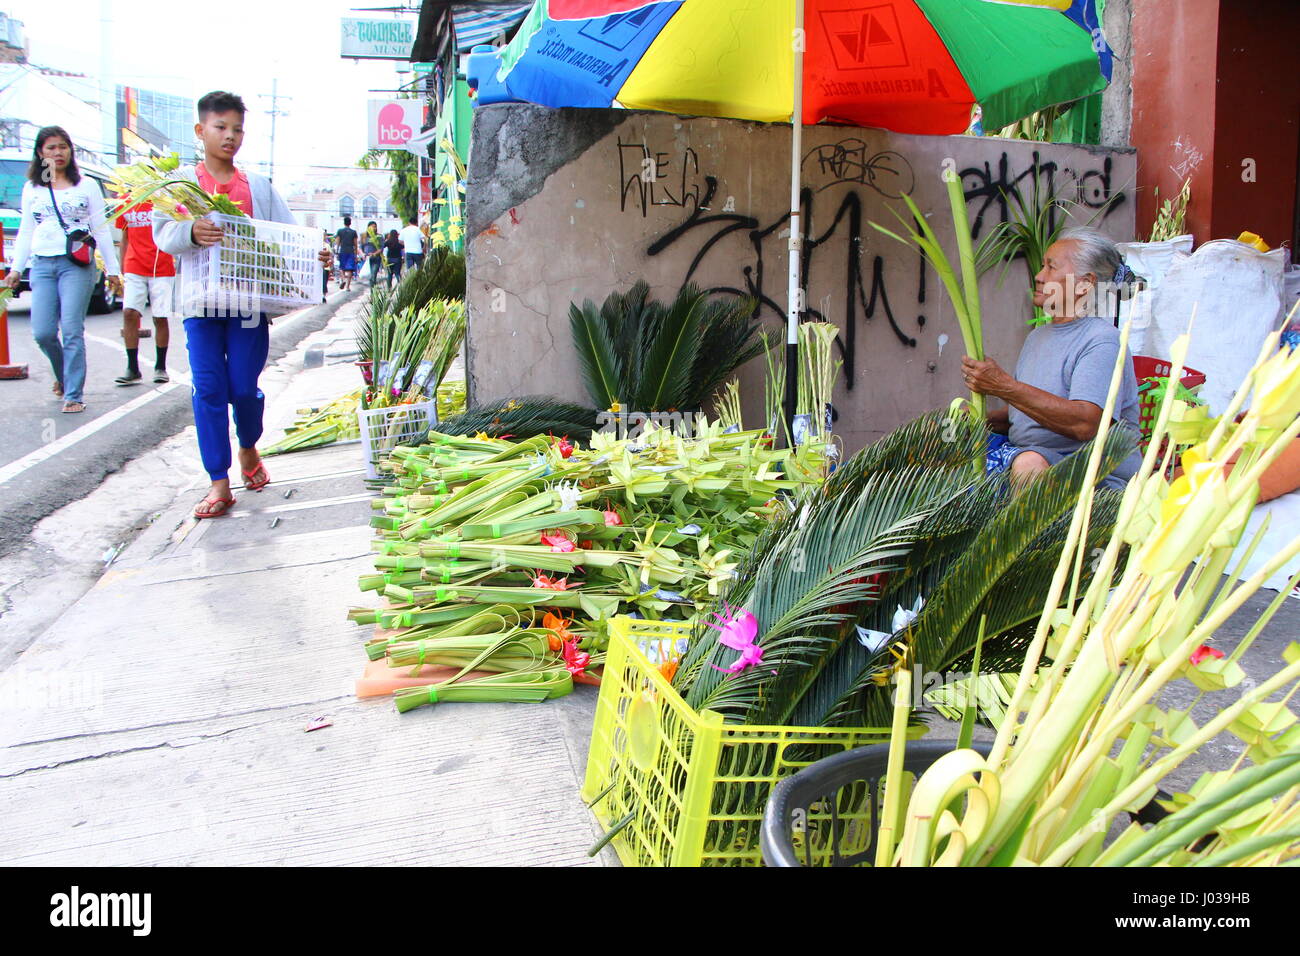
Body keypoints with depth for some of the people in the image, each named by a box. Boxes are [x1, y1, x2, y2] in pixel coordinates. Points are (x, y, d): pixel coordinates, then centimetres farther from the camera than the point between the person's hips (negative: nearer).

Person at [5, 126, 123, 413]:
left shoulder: (87, 185, 8)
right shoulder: (31, 189, 16)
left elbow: (101, 230, 7)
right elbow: (25, 232, 19)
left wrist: (112, 270, 4)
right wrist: (16, 268, 12)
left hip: (77, 264, -3)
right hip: (42, 265, 3)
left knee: (72, 331, -10)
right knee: (43, 332, -4)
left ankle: (74, 395, -6)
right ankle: (63, 375, 25)